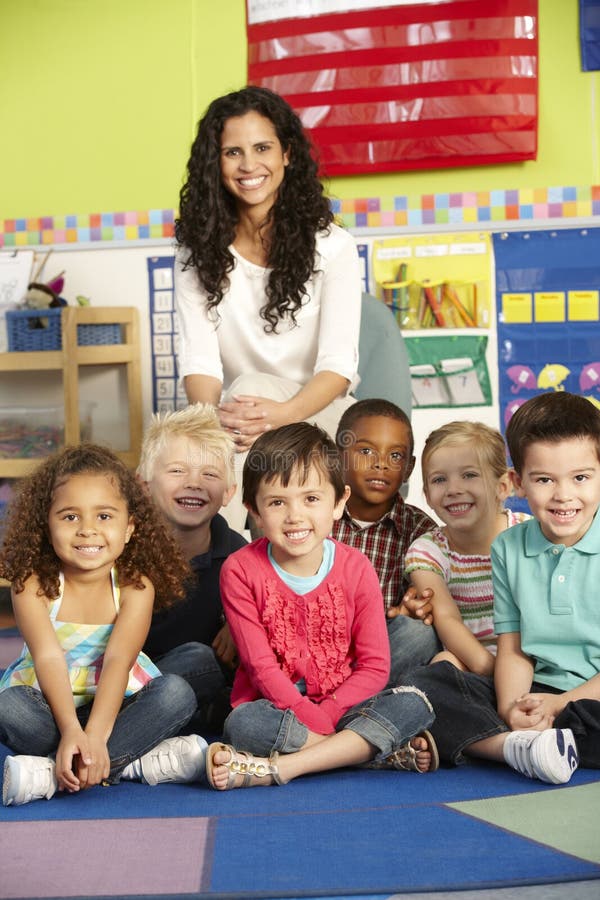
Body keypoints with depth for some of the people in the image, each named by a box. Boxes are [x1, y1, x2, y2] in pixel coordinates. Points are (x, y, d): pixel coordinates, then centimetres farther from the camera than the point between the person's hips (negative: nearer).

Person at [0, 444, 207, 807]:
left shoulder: (135, 586, -14)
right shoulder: (33, 584, -14)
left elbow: (118, 660, -25)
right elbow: (49, 658, -24)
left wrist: (95, 735, -40)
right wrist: (71, 730, -39)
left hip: (115, 704, 1)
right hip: (50, 705, 0)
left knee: (176, 692, -27)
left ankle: (51, 773, -33)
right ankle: (133, 763, -28)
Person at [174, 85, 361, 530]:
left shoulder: (331, 245, -4)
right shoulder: (199, 249, 4)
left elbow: (339, 362, -13)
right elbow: (199, 357, -7)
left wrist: (283, 413, -34)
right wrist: (213, 414, -31)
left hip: (318, 413, -2)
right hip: (241, 415, 2)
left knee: (252, 387, -32)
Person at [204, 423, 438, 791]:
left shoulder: (356, 568, -3)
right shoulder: (241, 571, -7)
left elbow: (374, 667, -5)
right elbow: (260, 664, -11)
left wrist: (324, 715, -19)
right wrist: (311, 720, -24)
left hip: (341, 705, 2)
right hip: (273, 709, -1)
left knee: (414, 704, -24)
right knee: (243, 723, -35)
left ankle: (275, 768, -32)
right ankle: (389, 749, -26)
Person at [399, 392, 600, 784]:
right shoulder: (509, 548, 8)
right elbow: (513, 650, 6)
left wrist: (562, 703, -17)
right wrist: (511, 707, -14)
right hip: (539, 692, 4)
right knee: (424, 682, -13)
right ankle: (516, 745, -32)